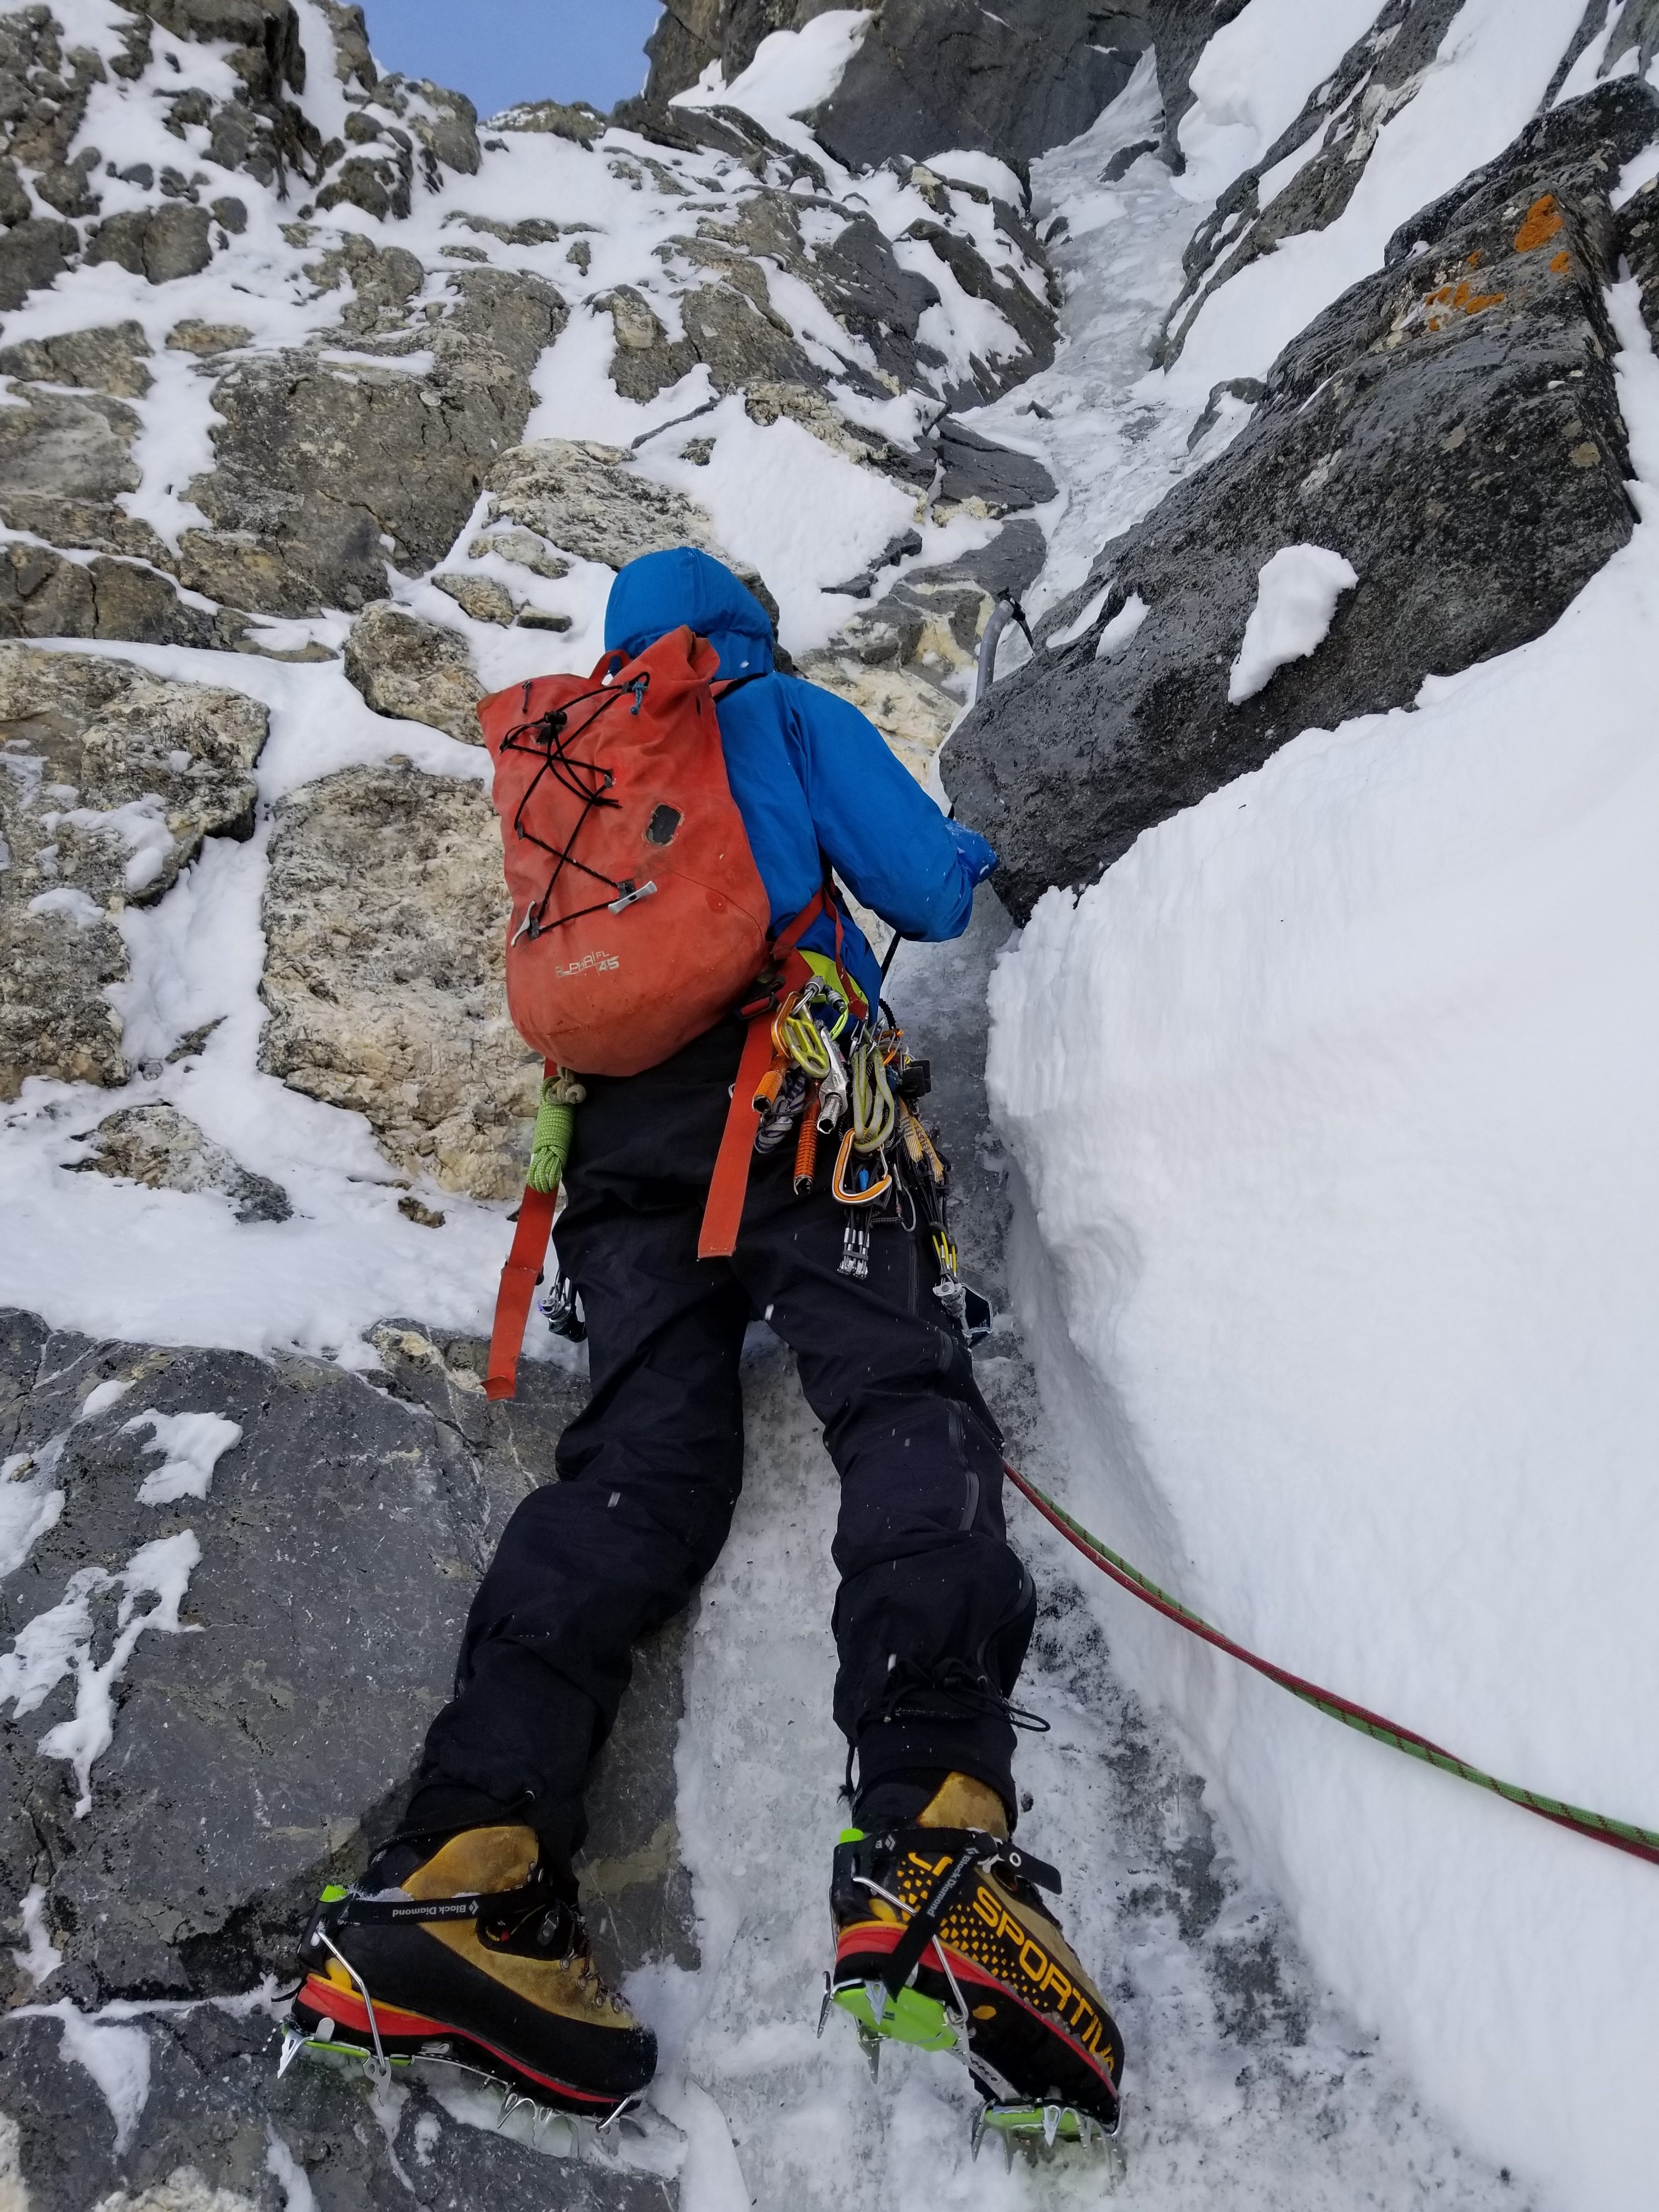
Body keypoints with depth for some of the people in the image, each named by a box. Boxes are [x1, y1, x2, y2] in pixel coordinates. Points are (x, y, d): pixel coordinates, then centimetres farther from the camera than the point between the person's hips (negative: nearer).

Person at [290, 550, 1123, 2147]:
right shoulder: (785, 709, 19)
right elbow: (926, 894, 10)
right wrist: (976, 858, 33)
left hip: (617, 1133, 5)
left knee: (642, 1456, -9)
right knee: (903, 1401, -18)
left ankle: (466, 1852, -31)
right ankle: (932, 1841, -41)